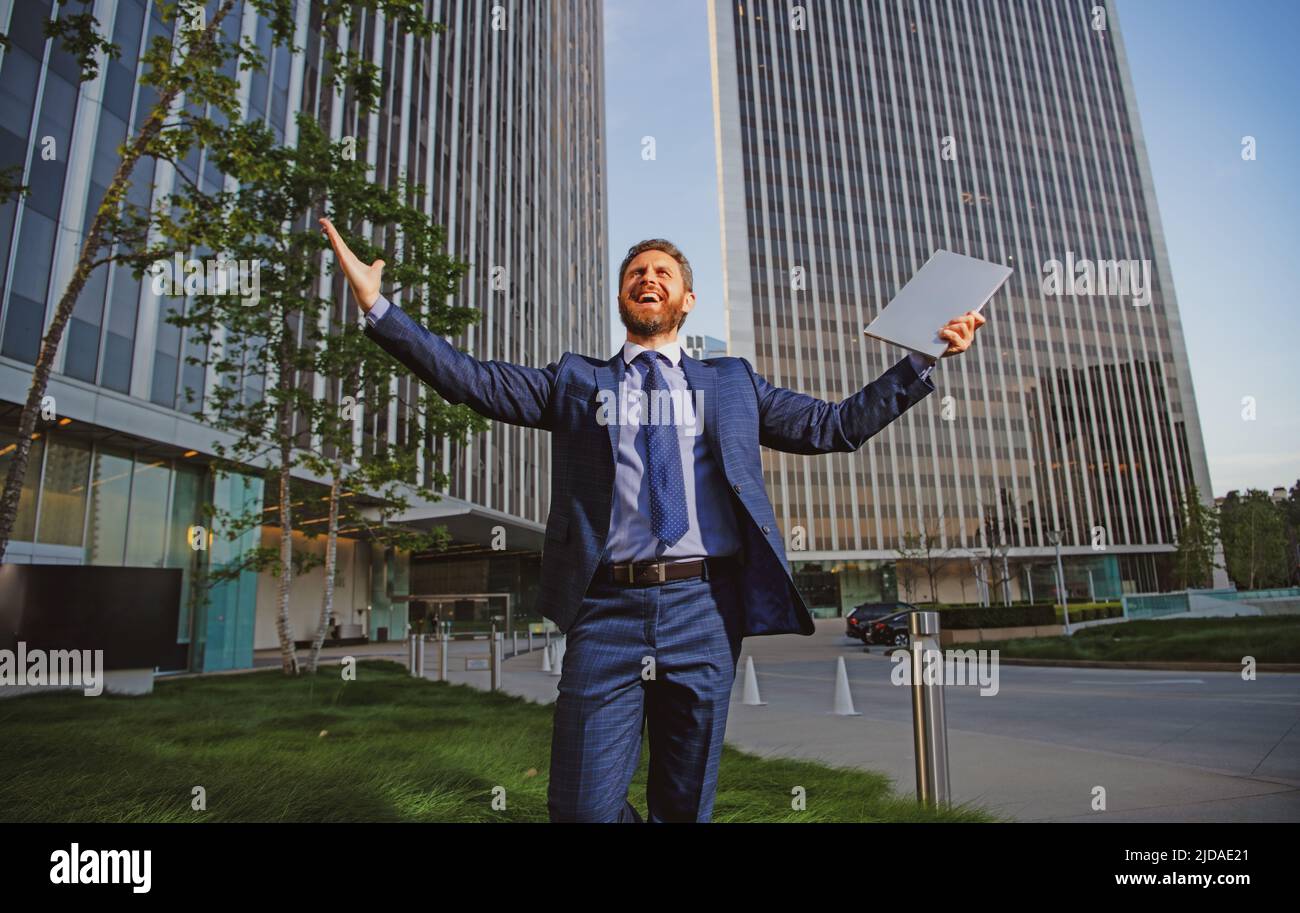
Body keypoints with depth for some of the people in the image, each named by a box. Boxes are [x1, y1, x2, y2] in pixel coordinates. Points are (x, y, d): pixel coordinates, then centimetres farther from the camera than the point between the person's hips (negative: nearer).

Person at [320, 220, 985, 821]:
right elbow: (473, 379, 8)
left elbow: (836, 424, 16)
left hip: (704, 608, 1)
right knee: (583, 806, -1)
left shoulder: (731, 383, 17)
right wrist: (378, 307, 0)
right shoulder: (575, 381, 15)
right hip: (606, 607, 0)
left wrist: (924, 357, 12)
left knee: (686, 806, 11)